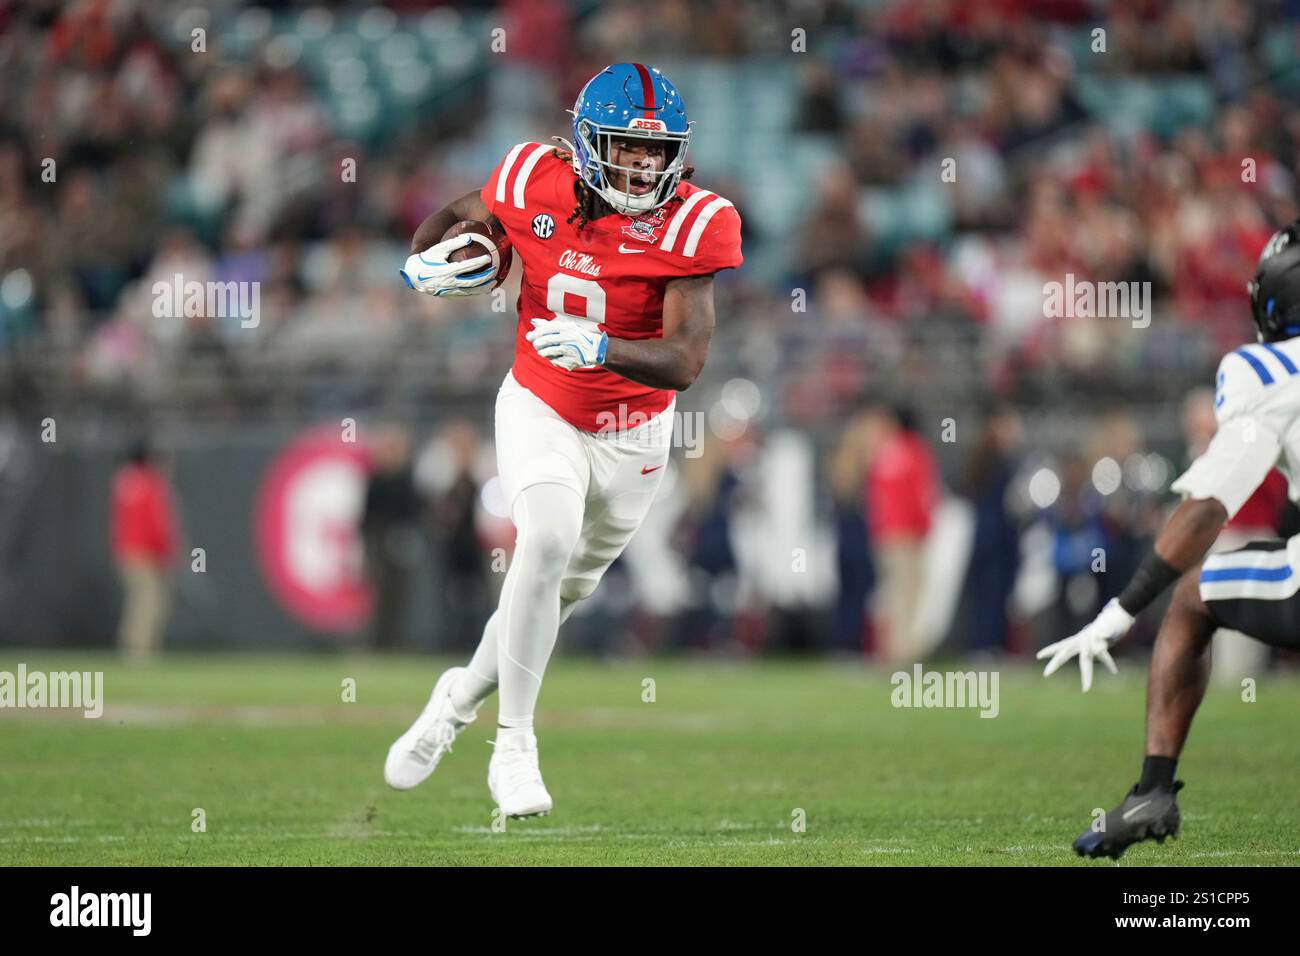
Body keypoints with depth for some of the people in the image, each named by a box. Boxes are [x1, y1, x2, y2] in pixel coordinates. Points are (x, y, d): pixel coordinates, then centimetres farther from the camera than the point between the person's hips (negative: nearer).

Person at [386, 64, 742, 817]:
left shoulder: (691, 224, -21)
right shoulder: (535, 183, -15)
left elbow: (686, 361, -28)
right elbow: (459, 216, 8)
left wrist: (599, 347, -45)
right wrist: (426, 262, -15)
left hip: (632, 435, 1)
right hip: (540, 412, -1)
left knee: (566, 588, 15)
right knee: (548, 542, -27)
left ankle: (462, 698, 43)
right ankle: (515, 744, -17)